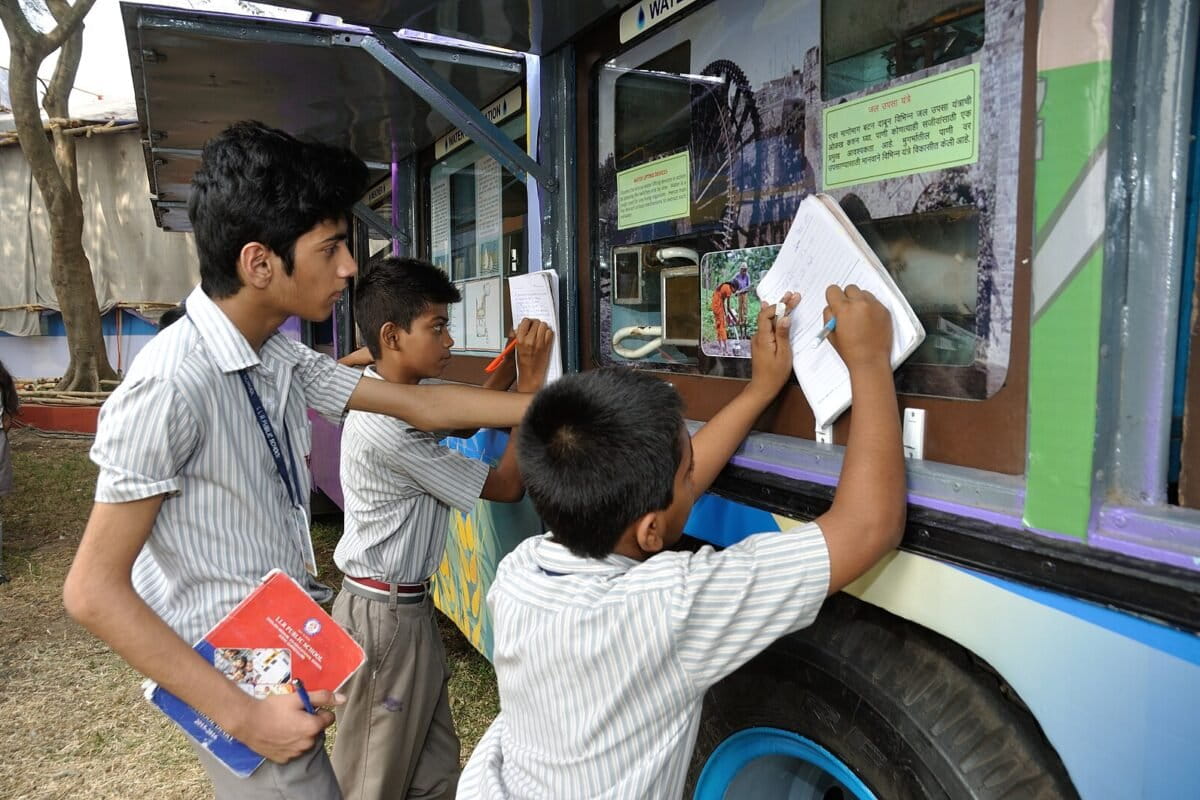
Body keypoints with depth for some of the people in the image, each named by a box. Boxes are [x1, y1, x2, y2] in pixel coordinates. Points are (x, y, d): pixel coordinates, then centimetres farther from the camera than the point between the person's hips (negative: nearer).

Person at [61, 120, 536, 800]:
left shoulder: (282, 359, -1)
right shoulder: (172, 384, -26)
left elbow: (421, 405, 4)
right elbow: (94, 590, -22)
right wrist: (243, 716, -21)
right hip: (227, 681, -8)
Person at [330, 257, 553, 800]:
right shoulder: (391, 430, -26)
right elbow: (507, 486, -19)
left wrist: (515, 365, 1)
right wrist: (532, 384, -16)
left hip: (404, 605, 9)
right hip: (385, 615, -9)